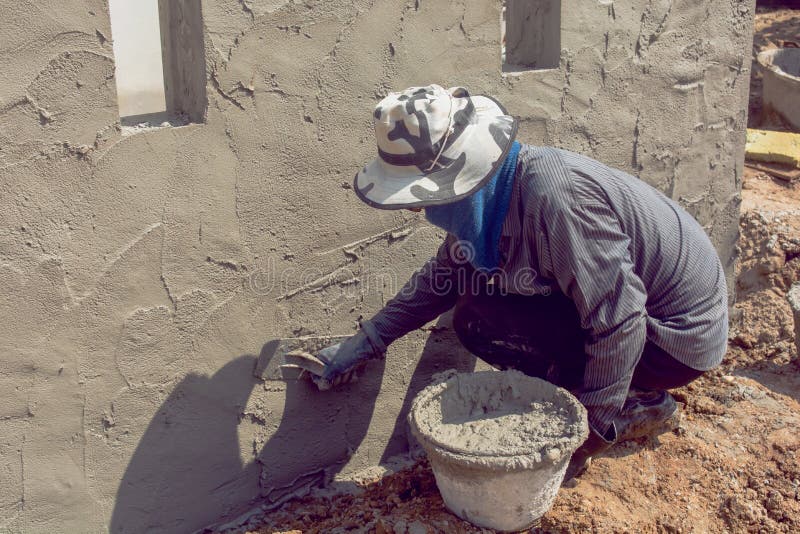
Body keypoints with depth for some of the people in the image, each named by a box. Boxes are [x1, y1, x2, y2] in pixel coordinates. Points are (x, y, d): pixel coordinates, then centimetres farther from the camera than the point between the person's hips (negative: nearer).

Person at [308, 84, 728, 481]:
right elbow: (444, 276, 10)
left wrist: (590, 434, -20)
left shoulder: (553, 196, -32)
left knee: (479, 320, -18)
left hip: (679, 339, -9)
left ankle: (637, 407, -3)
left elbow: (617, 321, -29)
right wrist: (365, 343, 7)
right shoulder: (489, 190, -4)